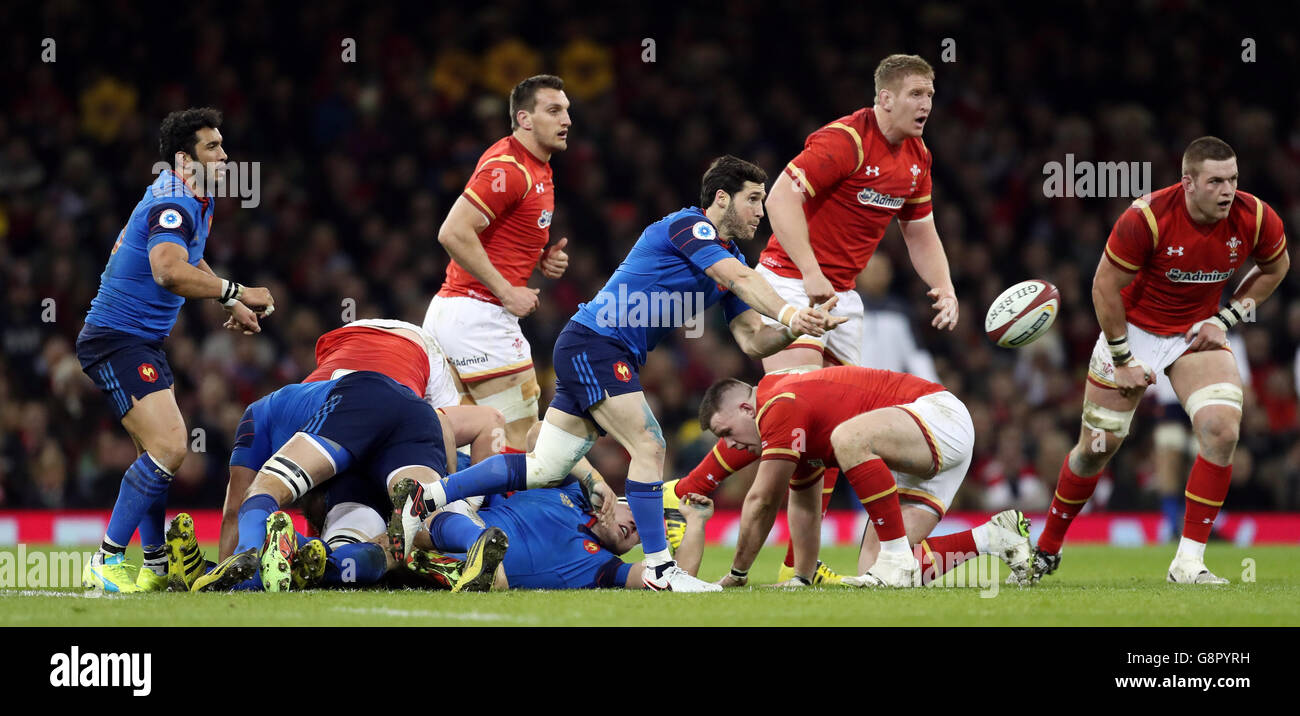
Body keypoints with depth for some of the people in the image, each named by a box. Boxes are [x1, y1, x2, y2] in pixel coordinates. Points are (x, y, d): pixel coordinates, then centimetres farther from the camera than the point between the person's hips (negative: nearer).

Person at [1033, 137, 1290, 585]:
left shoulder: (1255, 219, -16)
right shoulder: (1146, 217, -27)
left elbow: (1275, 266, 6)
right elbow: (1105, 286, -16)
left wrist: (1226, 320, -2)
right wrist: (1122, 358, -12)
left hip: (1197, 334, 2)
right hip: (1133, 330, -2)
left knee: (1222, 430, -21)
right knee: (1097, 447, 3)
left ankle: (1189, 561, -14)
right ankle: (1047, 548, 26)